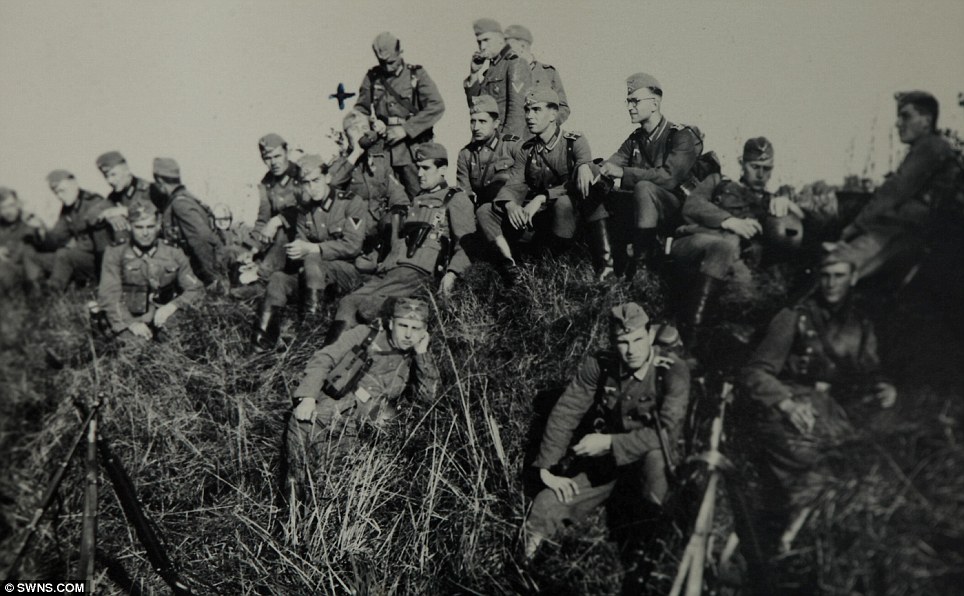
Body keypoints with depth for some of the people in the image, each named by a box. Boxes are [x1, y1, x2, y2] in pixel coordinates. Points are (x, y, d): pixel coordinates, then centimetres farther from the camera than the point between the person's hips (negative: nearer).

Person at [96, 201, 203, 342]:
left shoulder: (174, 254, 9)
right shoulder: (115, 253, 5)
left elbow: (195, 290, 3)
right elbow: (108, 296, -4)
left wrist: (172, 306, -17)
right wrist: (130, 323, -21)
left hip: (162, 319, 4)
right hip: (128, 319, -4)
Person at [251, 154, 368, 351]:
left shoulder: (351, 202, -7)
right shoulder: (305, 209, 12)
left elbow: (352, 246, -16)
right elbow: (301, 244, 10)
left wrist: (312, 249, -24)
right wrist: (295, 251, -16)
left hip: (350, 270, -5)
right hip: (315, 269, 5)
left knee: (312, 260, -34)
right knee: (279, 279, -20)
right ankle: (262, 340, -24)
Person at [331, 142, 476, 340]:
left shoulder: (456, 199, 10)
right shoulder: (417, 201, 33)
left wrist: (452, 272, -15)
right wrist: (385, 264, 19)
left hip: (419, 272, -6)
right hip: (392, 269, 6)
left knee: (368, 305, -30)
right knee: (349, 302, -20)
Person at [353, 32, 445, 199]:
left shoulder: (417, 75, 3)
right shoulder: (372, 77, 11)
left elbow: (436, 106, -8)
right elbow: (359, 109, 16)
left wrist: (406, 129, -14)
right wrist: (372, 123, -7)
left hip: (412, 147, -2)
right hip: (380, 150, 2)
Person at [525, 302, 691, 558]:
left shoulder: (673, 371, -22)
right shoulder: (598, 365, -13)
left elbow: (666, 433, -28)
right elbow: (565, 412, -6)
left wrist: (609, 443, -30)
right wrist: (547, 469, -10)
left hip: (645, 460, -2)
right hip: (602, 461, 3)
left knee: (656, 456, -39)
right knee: (546, 508, -16)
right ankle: (525, 558, 15)